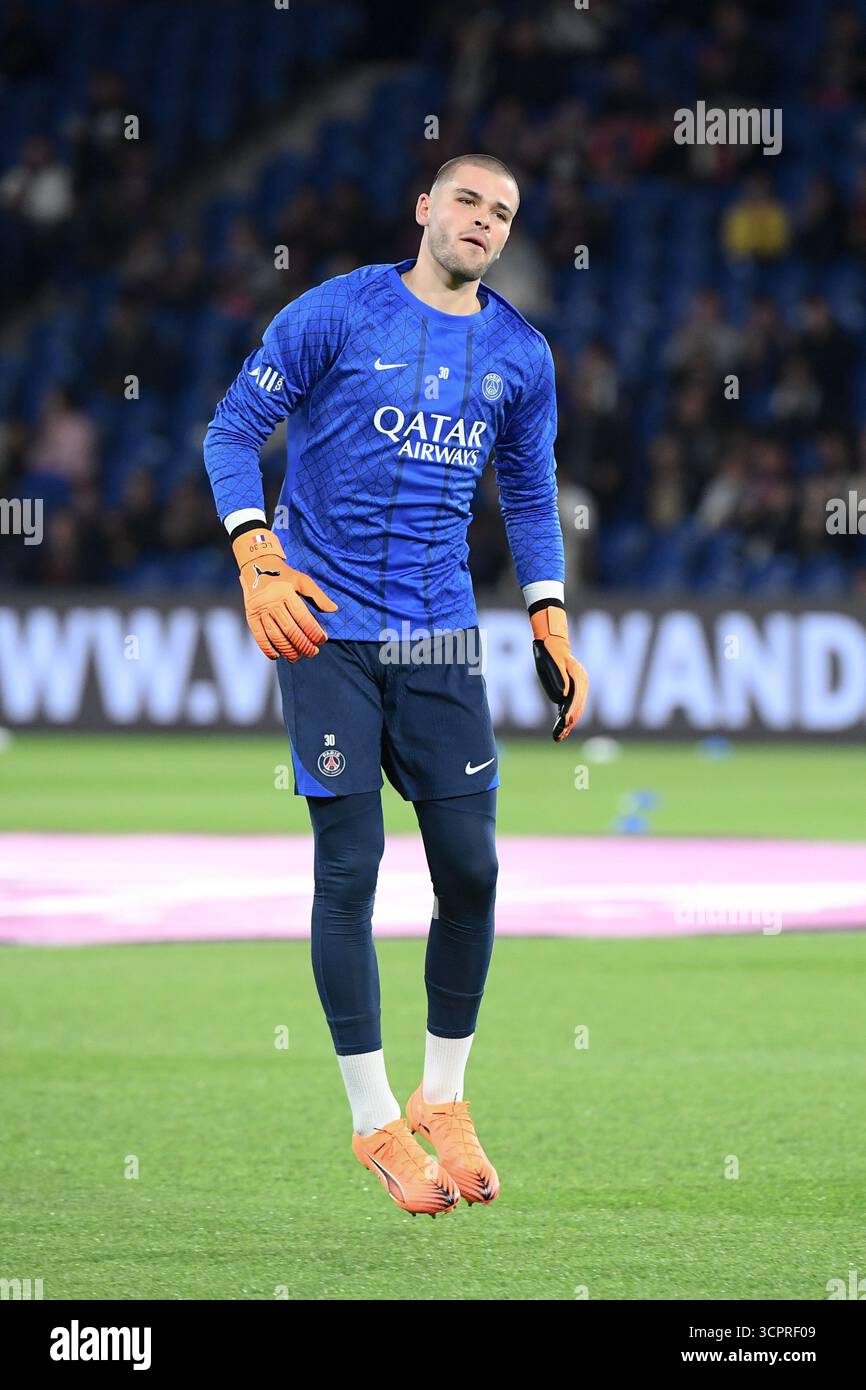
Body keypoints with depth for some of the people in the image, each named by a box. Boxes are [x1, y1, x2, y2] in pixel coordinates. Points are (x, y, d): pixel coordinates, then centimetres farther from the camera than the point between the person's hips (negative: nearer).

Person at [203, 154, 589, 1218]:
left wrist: (550, 623, 11)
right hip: (326, 629, -4)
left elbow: (529, 493, 21)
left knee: (471, 870, -1)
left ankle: (443, 1100, 17)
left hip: (441, 636, 4)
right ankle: (375, 1122, 3)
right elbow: (233, 427, -1)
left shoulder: (520, 356, 9)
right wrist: (256, 556, -14)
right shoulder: (338, 313, -3)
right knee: (349, 870, -6)